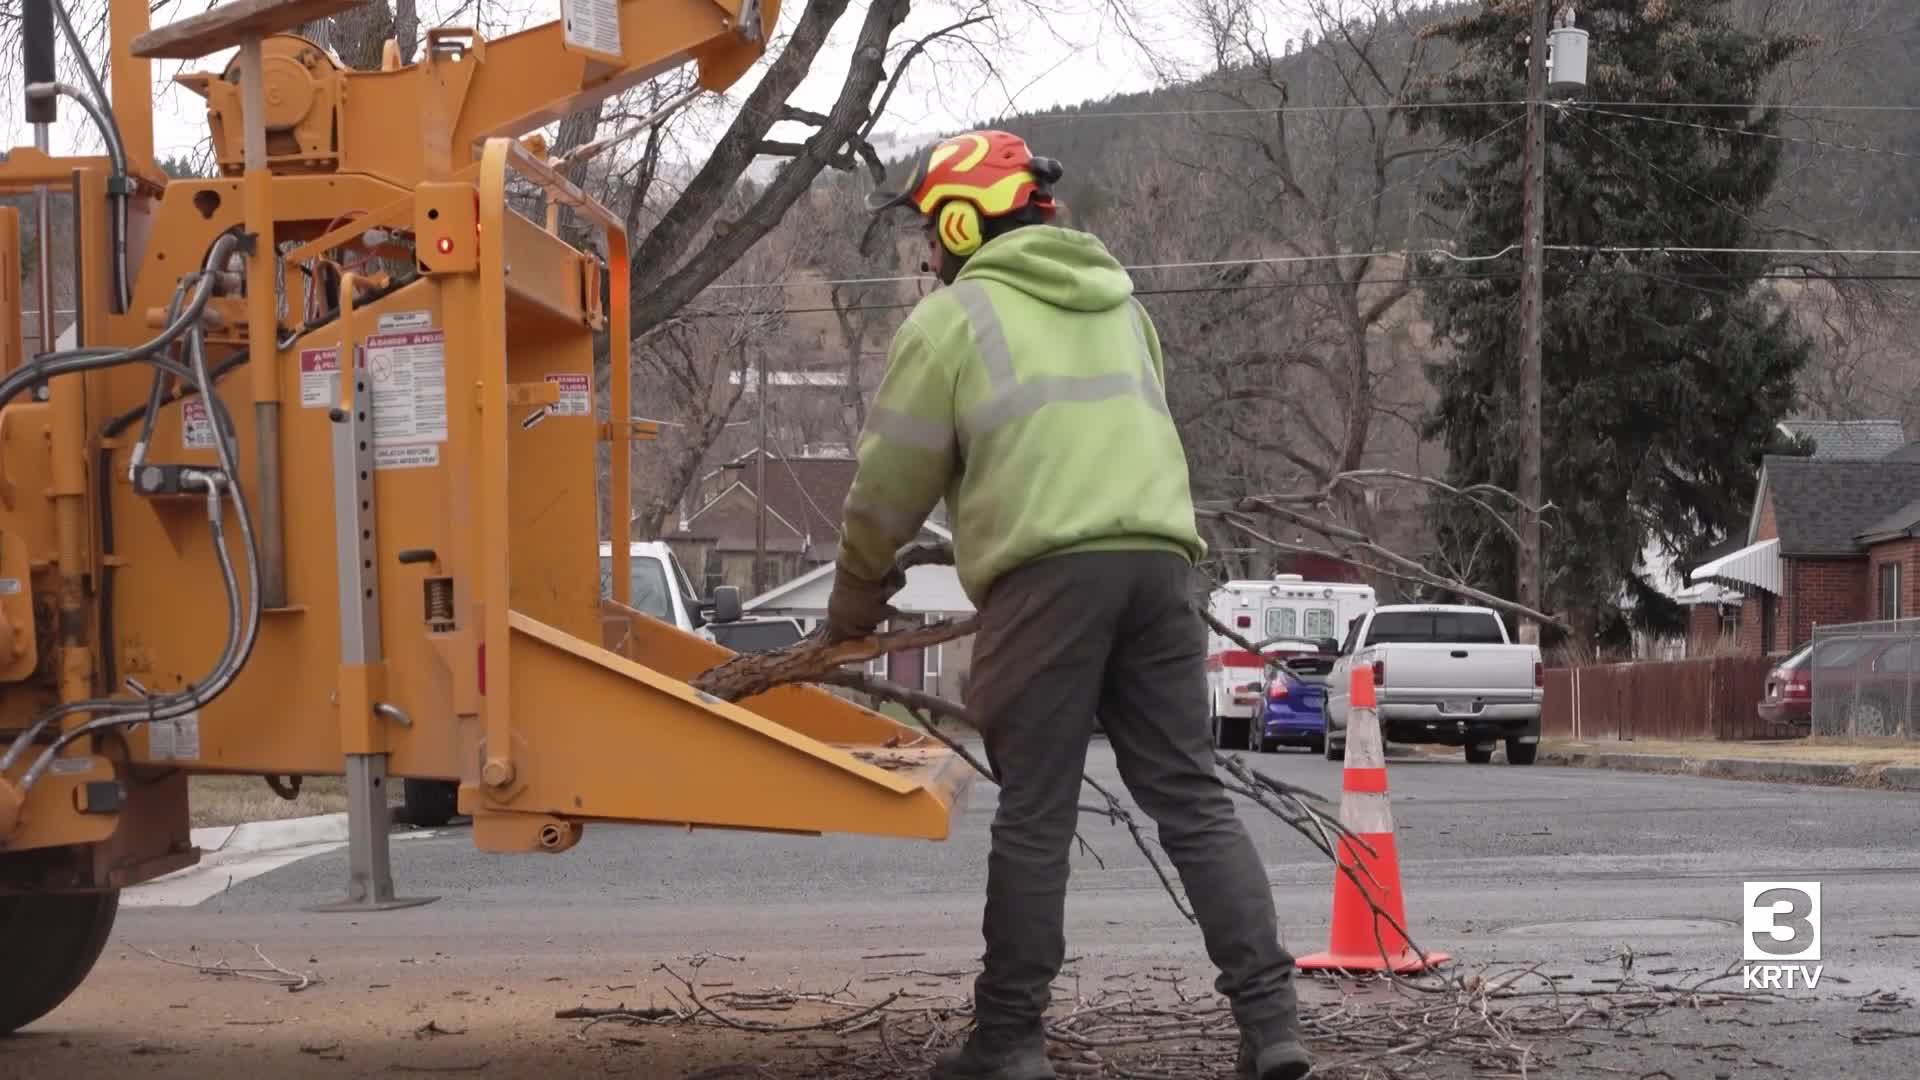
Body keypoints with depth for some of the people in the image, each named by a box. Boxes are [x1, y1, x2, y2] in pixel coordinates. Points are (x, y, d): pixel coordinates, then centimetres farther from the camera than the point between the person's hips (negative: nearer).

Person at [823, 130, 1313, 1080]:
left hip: (1048, 572, -6)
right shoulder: (1117, 301, 27)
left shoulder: (952, 316, 6)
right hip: (1158, 557, 6)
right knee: (1190, 798, 6)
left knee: (1035, 814, -1)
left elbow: (893, 482, 8)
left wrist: (856, 598, 22)